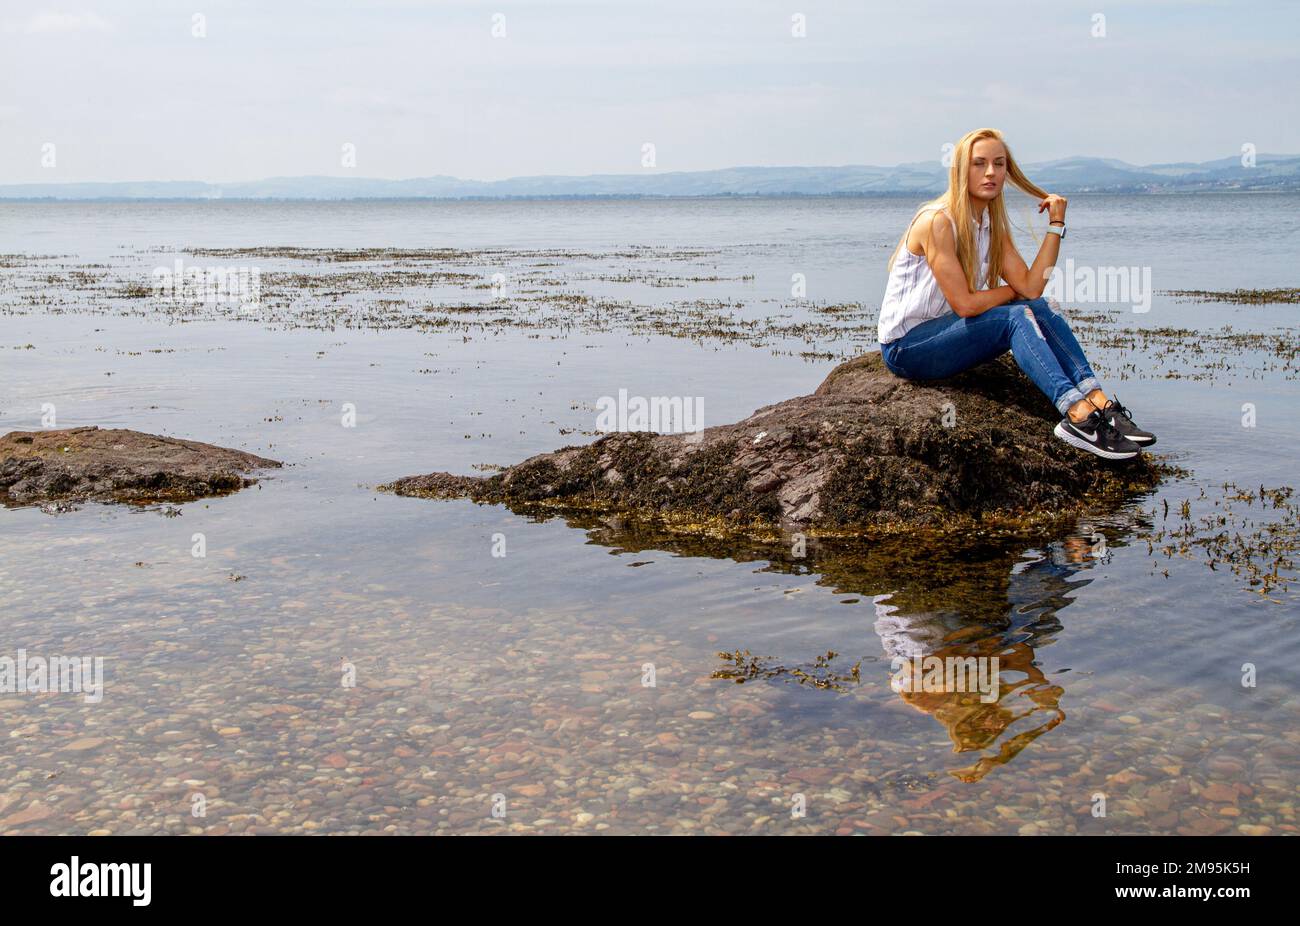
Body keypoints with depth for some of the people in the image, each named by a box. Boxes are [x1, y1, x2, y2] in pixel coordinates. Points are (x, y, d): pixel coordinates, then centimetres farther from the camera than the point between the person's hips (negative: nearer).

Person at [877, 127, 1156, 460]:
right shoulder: (937, 221, -18)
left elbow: (1031, 287, -6)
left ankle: (1099, 402, -25)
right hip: (905, 346, -8)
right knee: (1017, 316, -25)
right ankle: (1076, 415, -38)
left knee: (1040, 308, -13)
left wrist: (1056, 224, -6)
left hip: (944, 336, 8)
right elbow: (964, 304, -22)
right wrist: (1012, 291, -4)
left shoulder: (993, 226, 8)